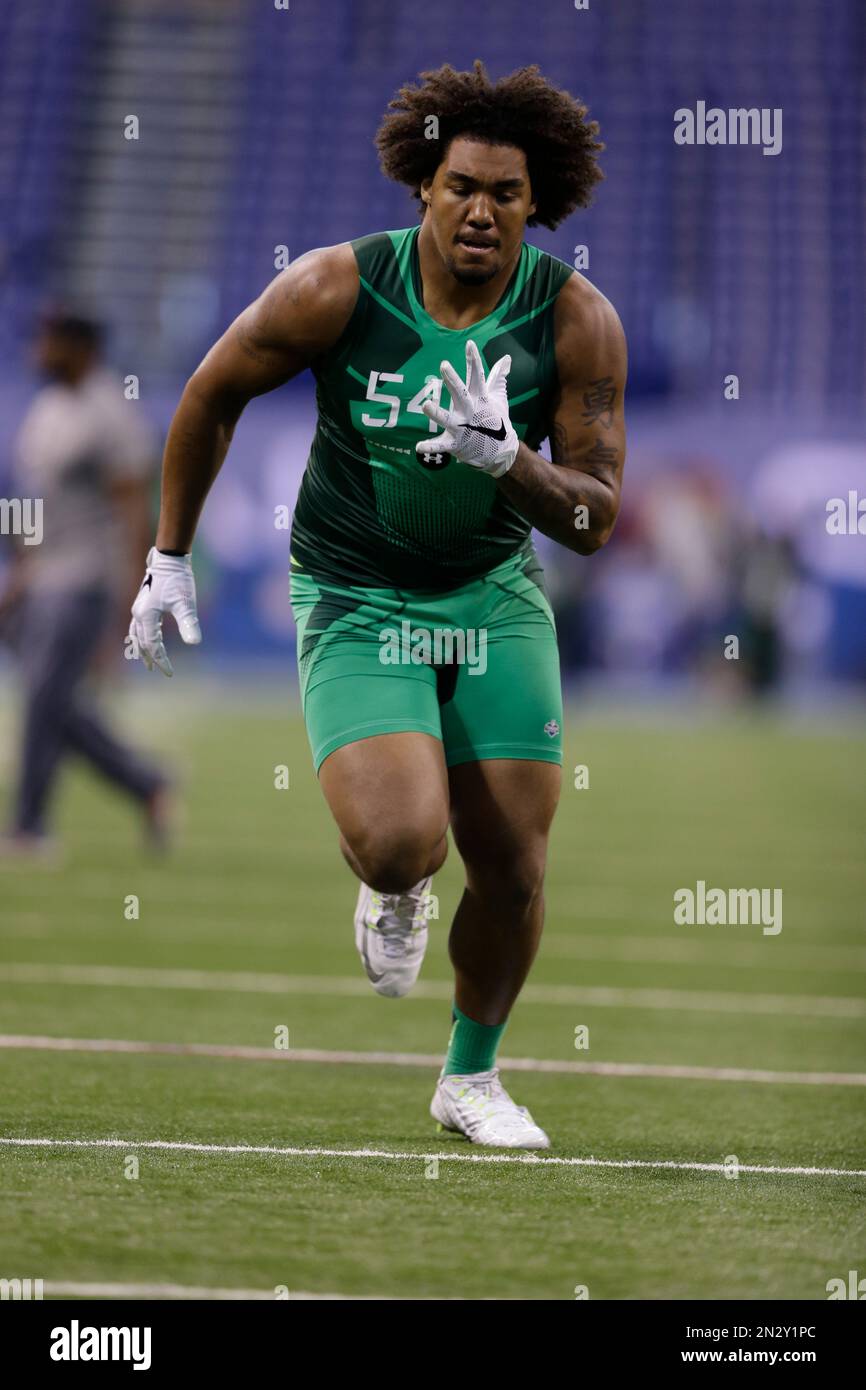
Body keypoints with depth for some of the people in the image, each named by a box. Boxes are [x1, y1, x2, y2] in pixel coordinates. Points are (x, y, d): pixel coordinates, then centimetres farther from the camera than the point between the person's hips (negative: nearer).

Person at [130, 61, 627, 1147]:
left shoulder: (576, 321, -12)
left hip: (495, 598, 3)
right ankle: (392, 895, 17)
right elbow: (212, 395, 0)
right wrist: (170, 557, 5)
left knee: (513, 869, 1)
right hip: (356, 604, -2)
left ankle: (471, 1077, 27)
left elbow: (596, 518, -11)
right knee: (400, 843, -23)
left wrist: (510, 460, -32)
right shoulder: (339, 289, -16)